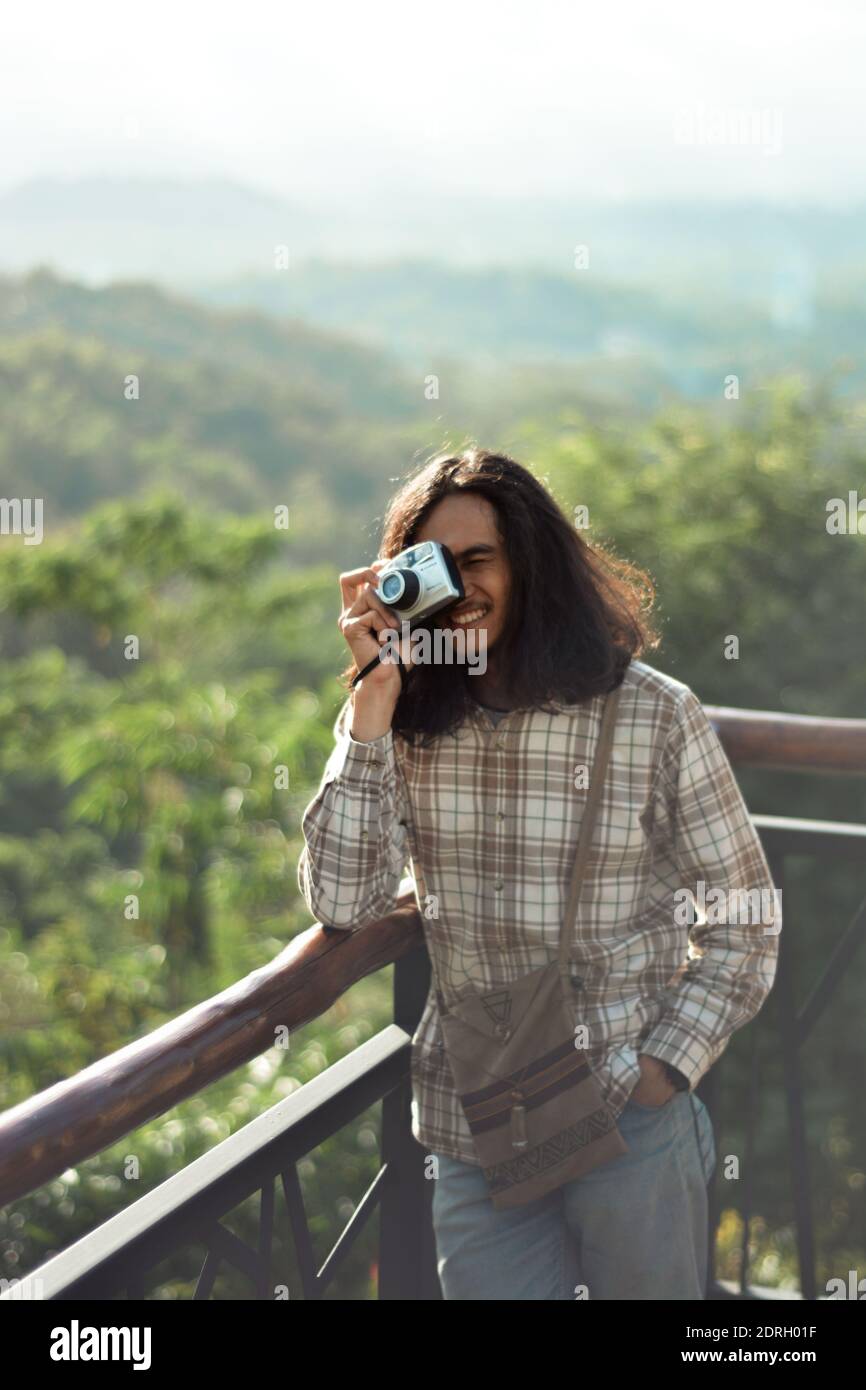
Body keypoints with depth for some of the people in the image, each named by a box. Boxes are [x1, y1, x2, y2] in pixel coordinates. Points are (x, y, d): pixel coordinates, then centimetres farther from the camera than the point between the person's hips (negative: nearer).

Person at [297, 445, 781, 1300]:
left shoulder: (655, 715, -8)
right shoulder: (409, 726, 0)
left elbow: (745, 922, -1)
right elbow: (341, 902, -11)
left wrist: (665, 1065, -10)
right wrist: (373, 699, -14)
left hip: (630, 1124, -2)